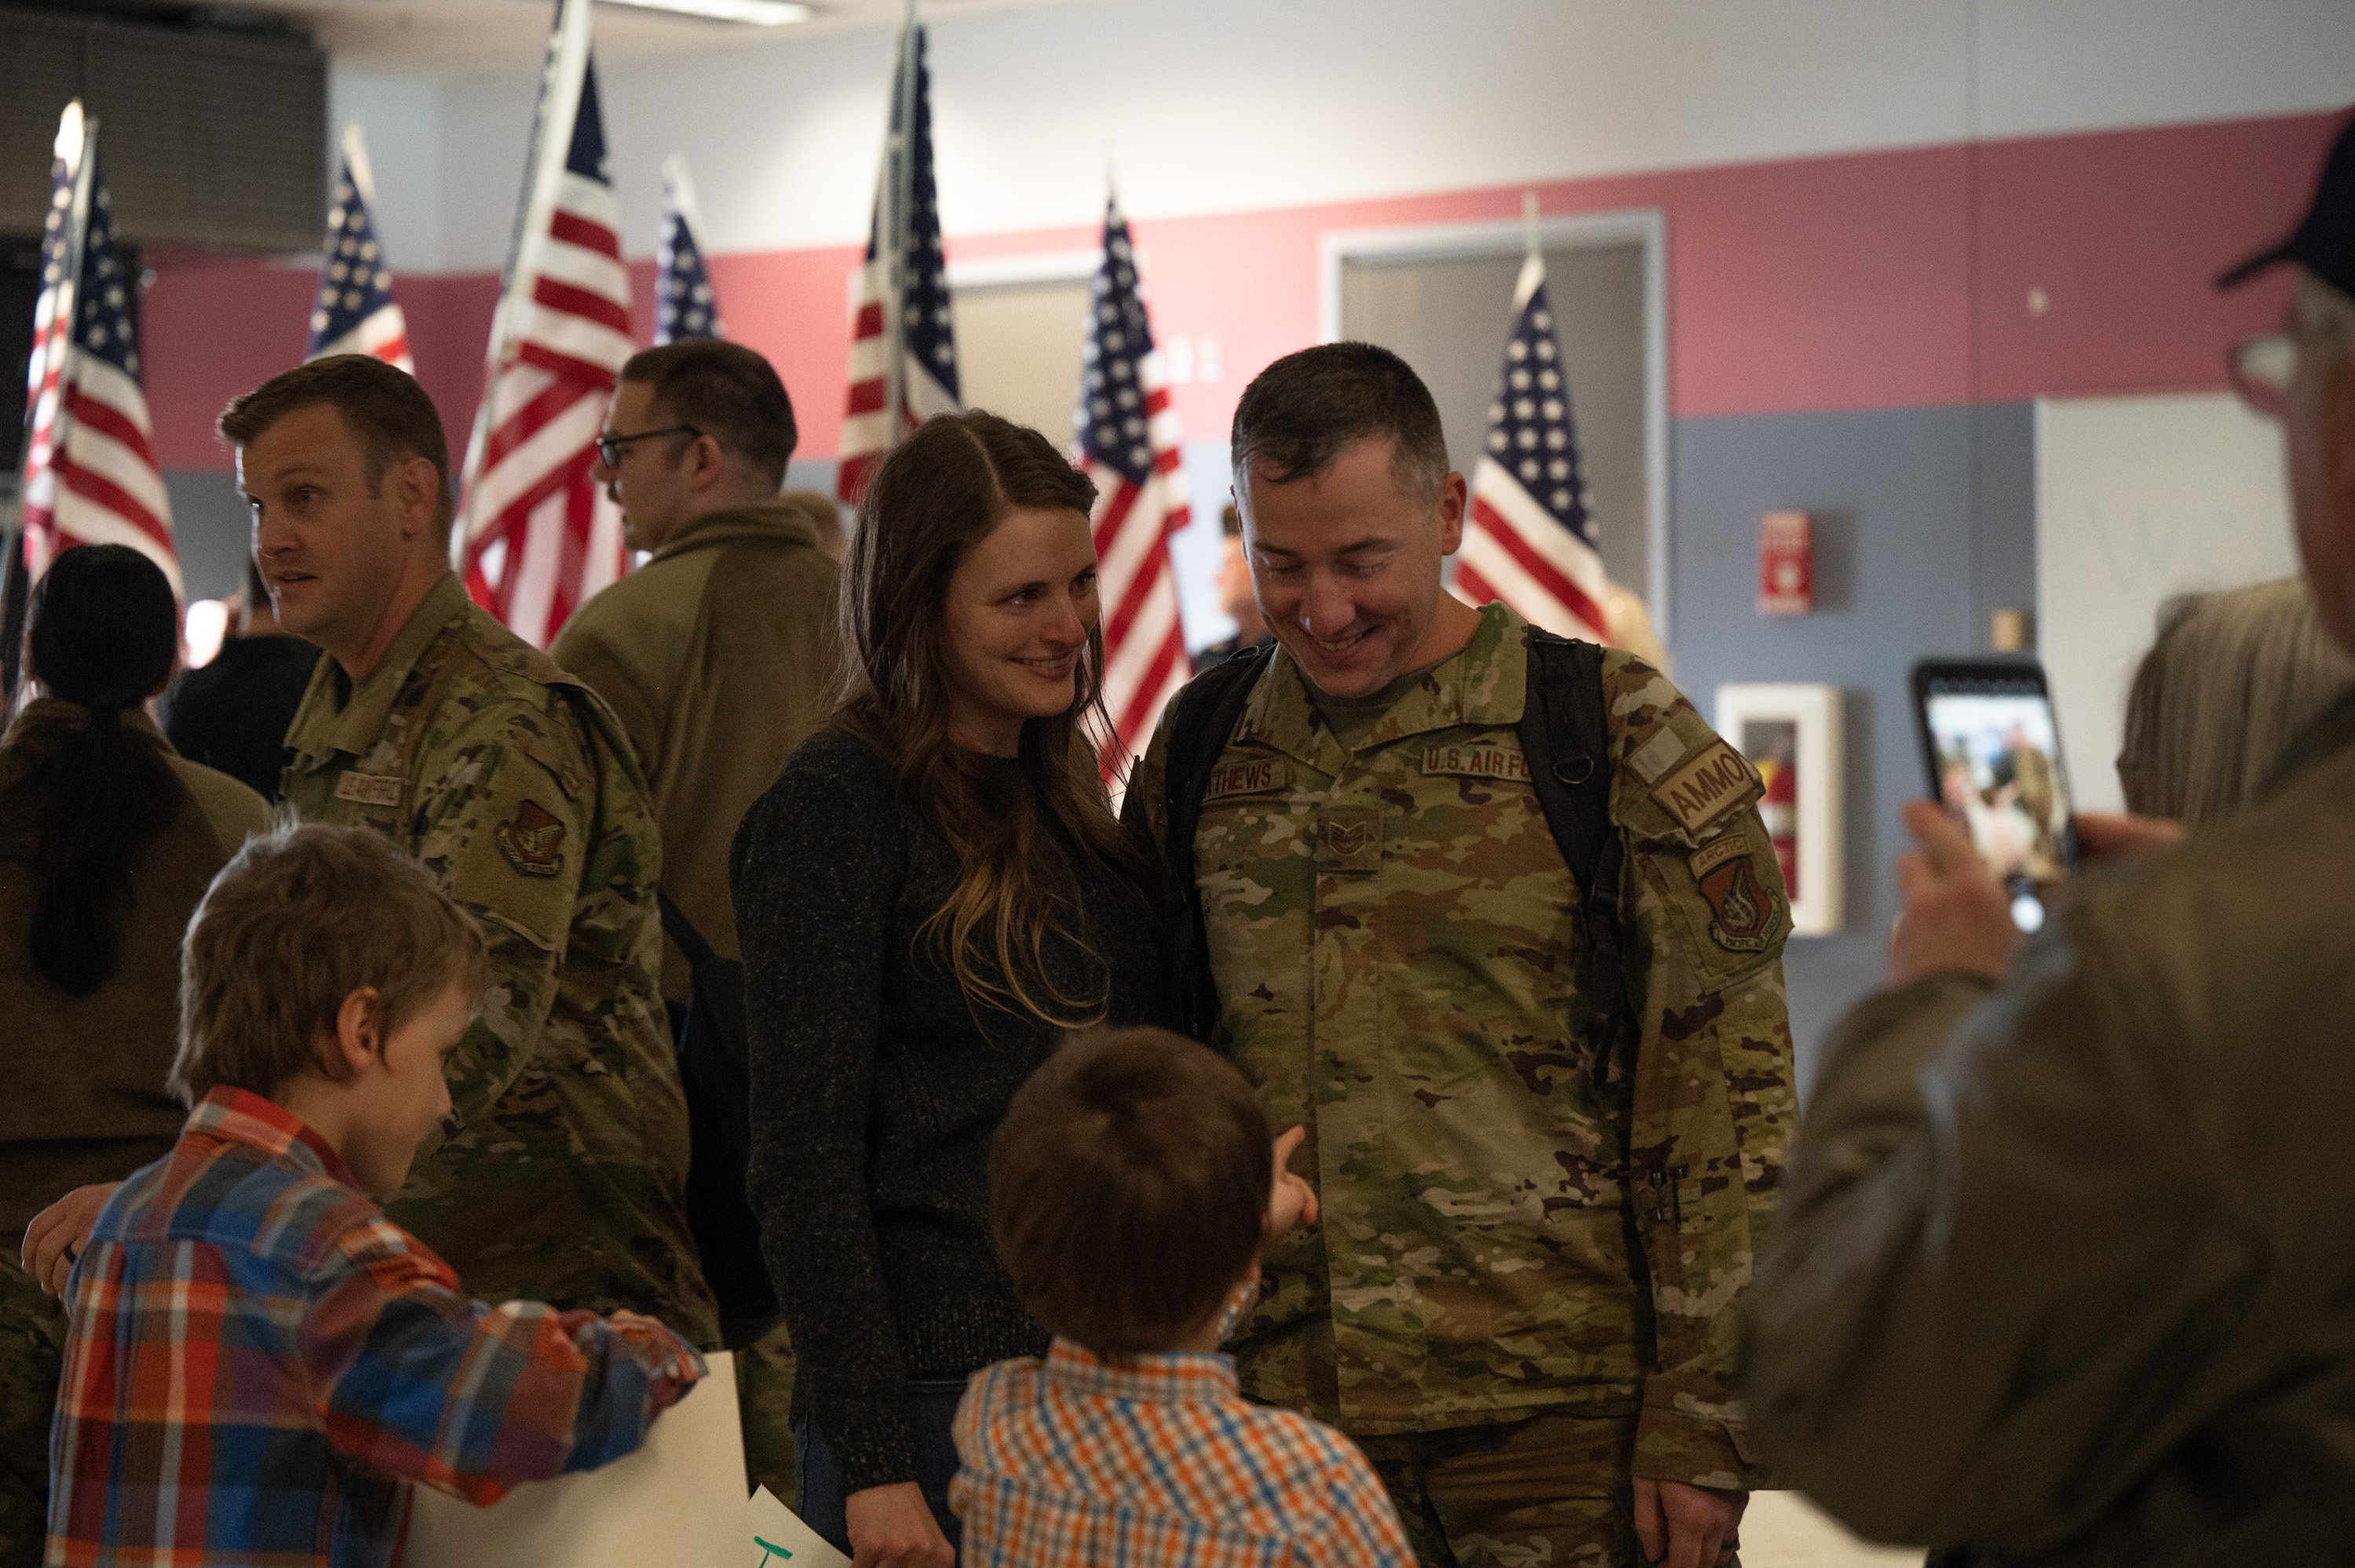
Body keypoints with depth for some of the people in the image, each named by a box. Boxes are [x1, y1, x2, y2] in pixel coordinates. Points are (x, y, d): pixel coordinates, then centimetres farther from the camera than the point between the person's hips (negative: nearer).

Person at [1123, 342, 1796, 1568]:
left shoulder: (1625, 746, -4)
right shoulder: (1199, 757, 8)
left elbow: (1731, 1109, -5)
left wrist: (1704, 1430, -9)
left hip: (1558, 1423, -3)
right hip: (1280, 1424, 3)